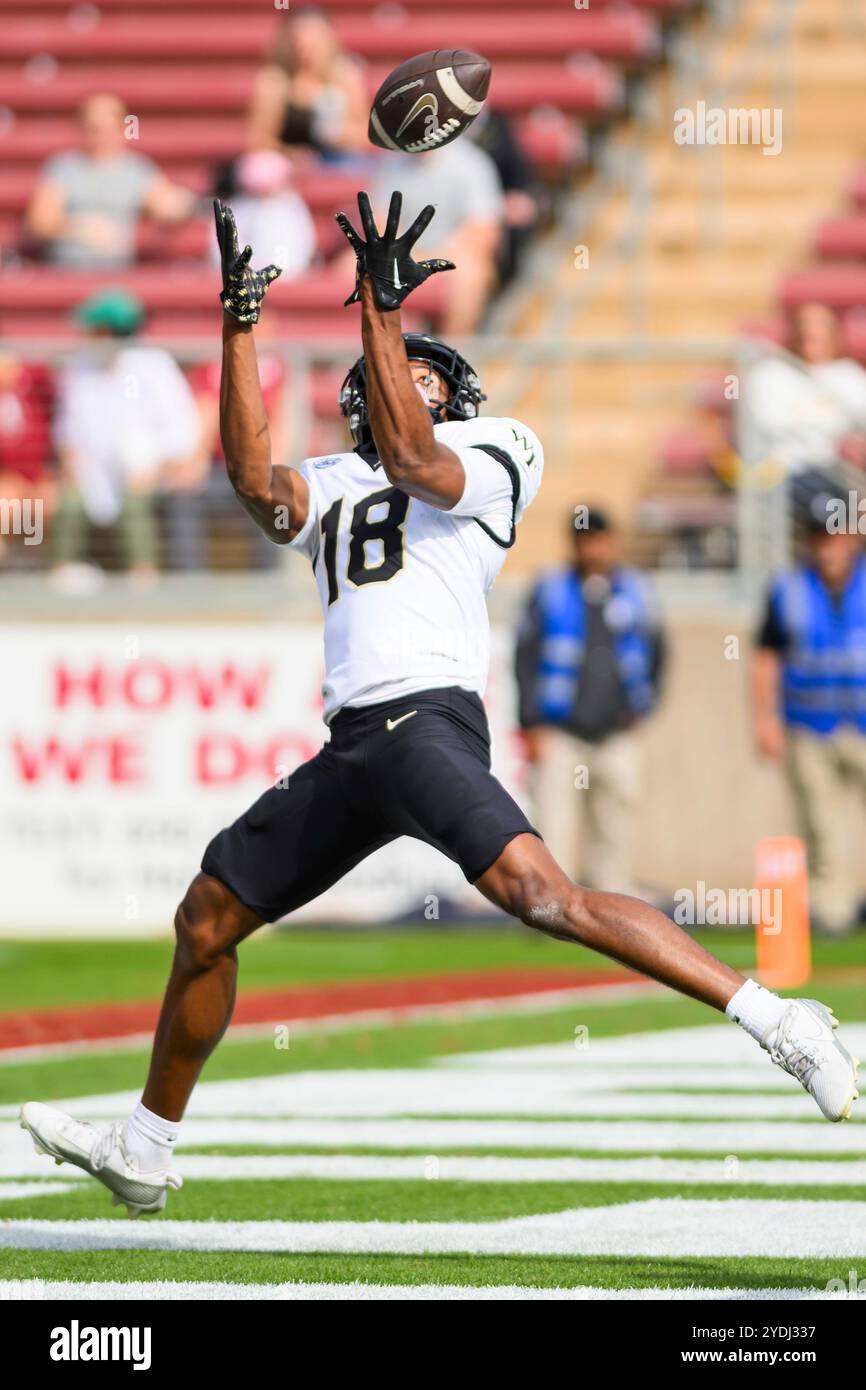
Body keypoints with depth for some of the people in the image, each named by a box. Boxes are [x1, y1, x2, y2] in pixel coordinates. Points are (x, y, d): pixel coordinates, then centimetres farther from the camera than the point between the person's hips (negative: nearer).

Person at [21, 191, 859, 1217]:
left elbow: (411, 458, -12)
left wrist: (380, 308, -12)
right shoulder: (331, 482, 25)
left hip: (427, 720, -7)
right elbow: (255, 482, 3)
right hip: (348, 748, 7)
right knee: (207, 921, 12)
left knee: (540, 894, -27)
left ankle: (776, 1020, -28)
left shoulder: (495, 450, 10)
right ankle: (144, 1152, 26)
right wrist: (237, 328, 1)